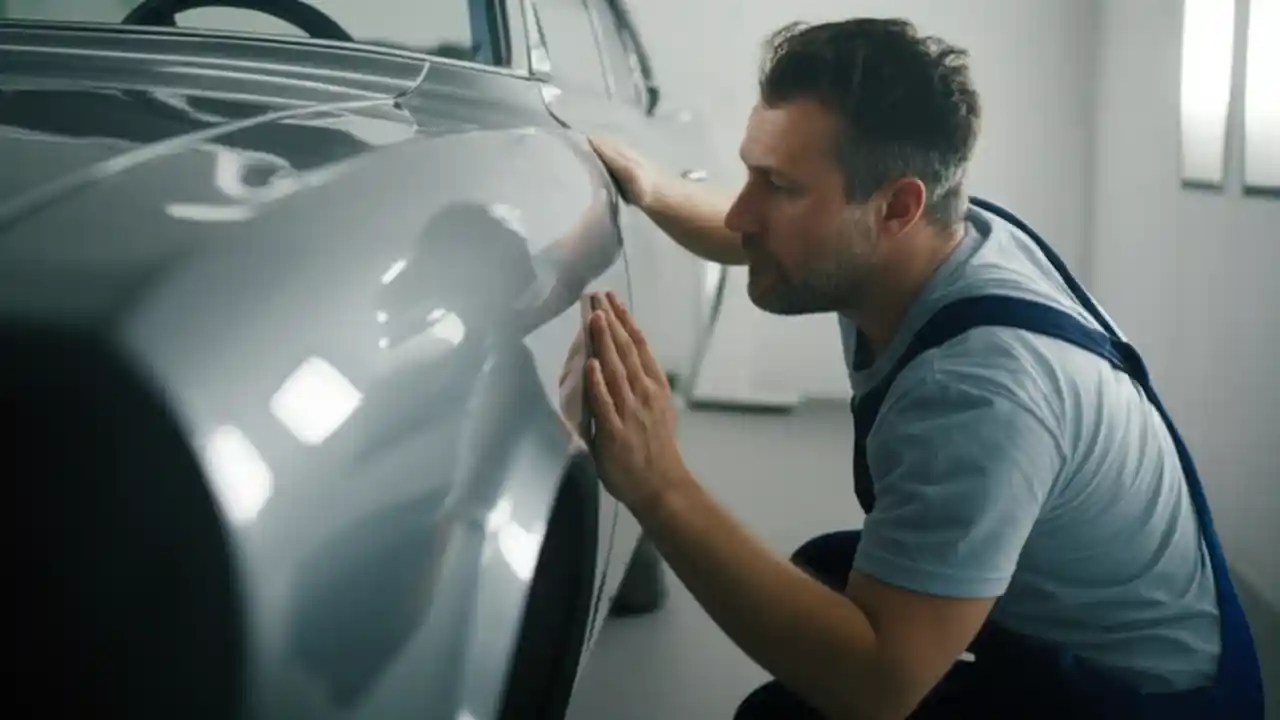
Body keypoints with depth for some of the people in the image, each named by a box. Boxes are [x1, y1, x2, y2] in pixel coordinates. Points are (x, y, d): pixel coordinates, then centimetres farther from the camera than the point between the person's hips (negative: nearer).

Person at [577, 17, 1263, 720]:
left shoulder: (980, 387, -36)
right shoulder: (923, 237, -10)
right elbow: (757, 241, 13)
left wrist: (659, 489, -40)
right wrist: (651, 188, -5)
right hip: (1048, 621, 9)